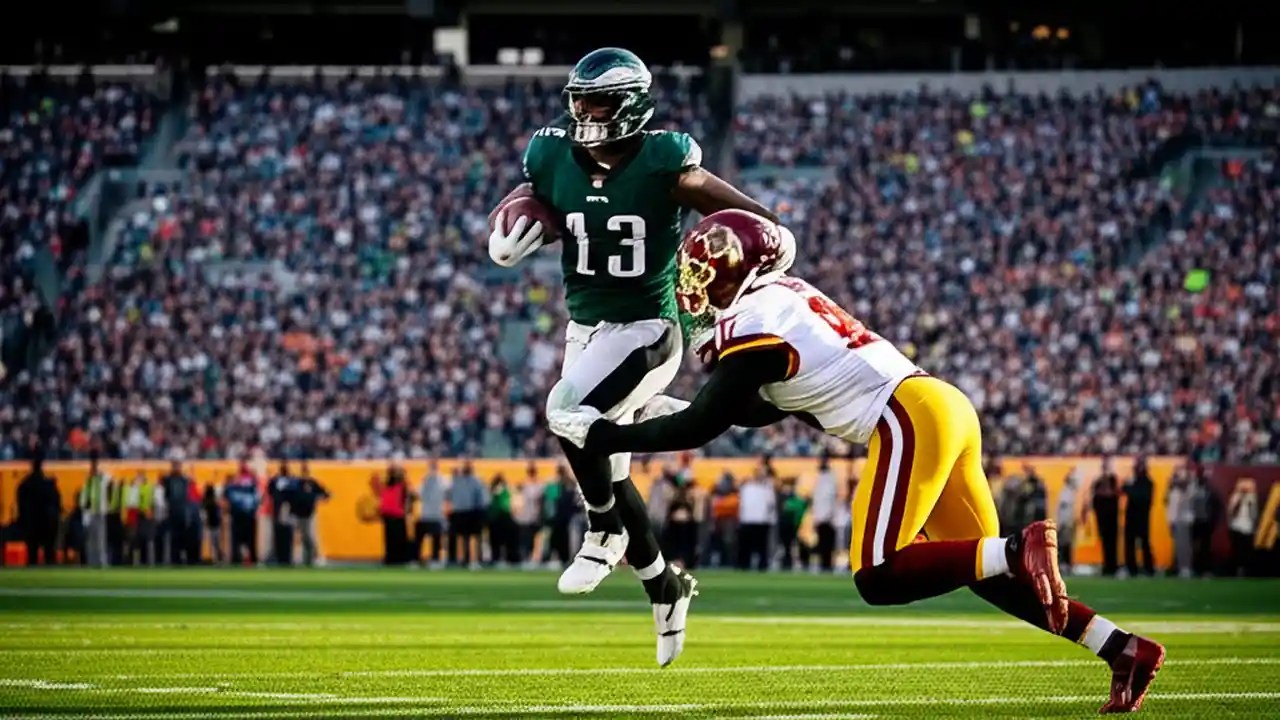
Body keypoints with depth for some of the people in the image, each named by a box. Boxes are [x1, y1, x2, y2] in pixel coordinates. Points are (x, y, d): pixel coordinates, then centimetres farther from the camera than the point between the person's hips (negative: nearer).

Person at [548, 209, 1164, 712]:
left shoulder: (752, 321, -7)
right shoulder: (785, 296, 20)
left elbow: (702, 427, -5)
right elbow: (760, 406, 30)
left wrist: (599, 434, 2)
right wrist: (675, 412, 26)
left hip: (910, 417, -9)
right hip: (944, 408, 9)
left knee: (879, 577, -10)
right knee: (982, 571, 12)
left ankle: (1018, 549, -22)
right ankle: (1124, 649, 5)